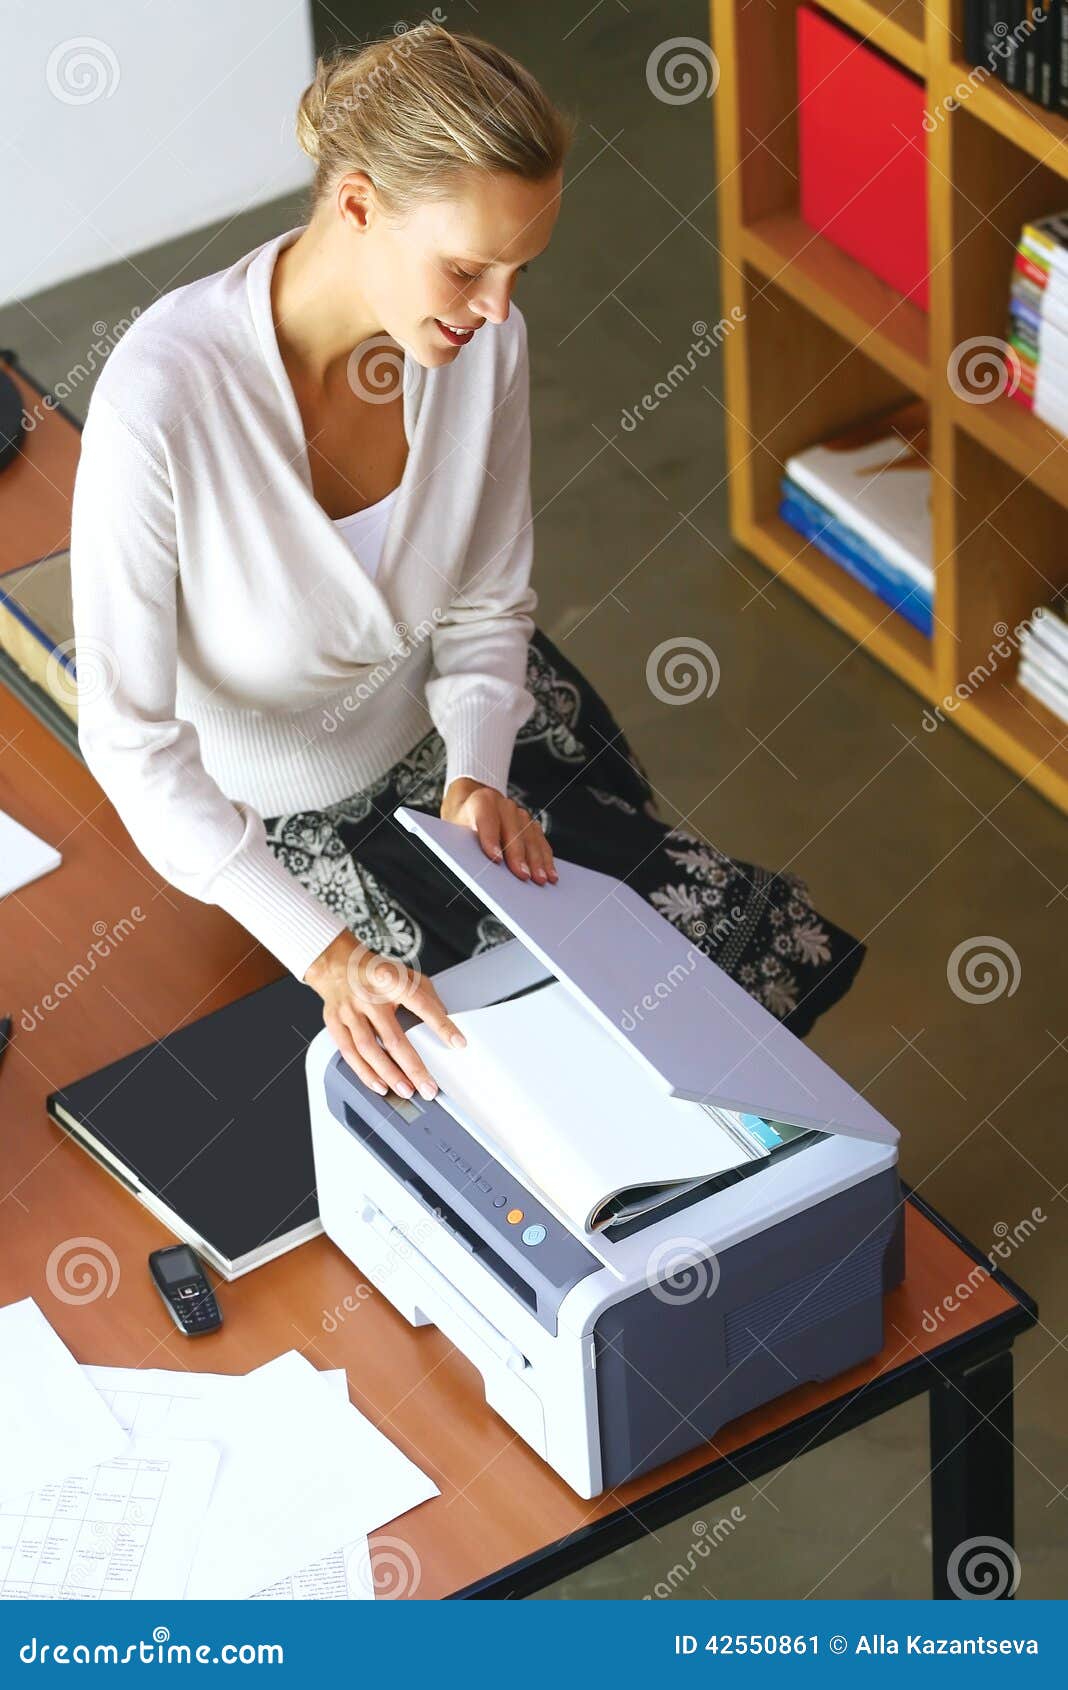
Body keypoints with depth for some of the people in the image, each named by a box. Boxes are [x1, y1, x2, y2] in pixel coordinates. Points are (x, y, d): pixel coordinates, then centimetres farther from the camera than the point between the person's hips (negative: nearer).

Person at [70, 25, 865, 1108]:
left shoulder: (484, 339, -19)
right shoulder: (159, 399, -35)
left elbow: (487, 607, -3)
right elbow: (129, 734, -29)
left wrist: (477, 777, -24)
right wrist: (324, 954, -37)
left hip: (453, 730, 4)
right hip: (279, 805, -4)